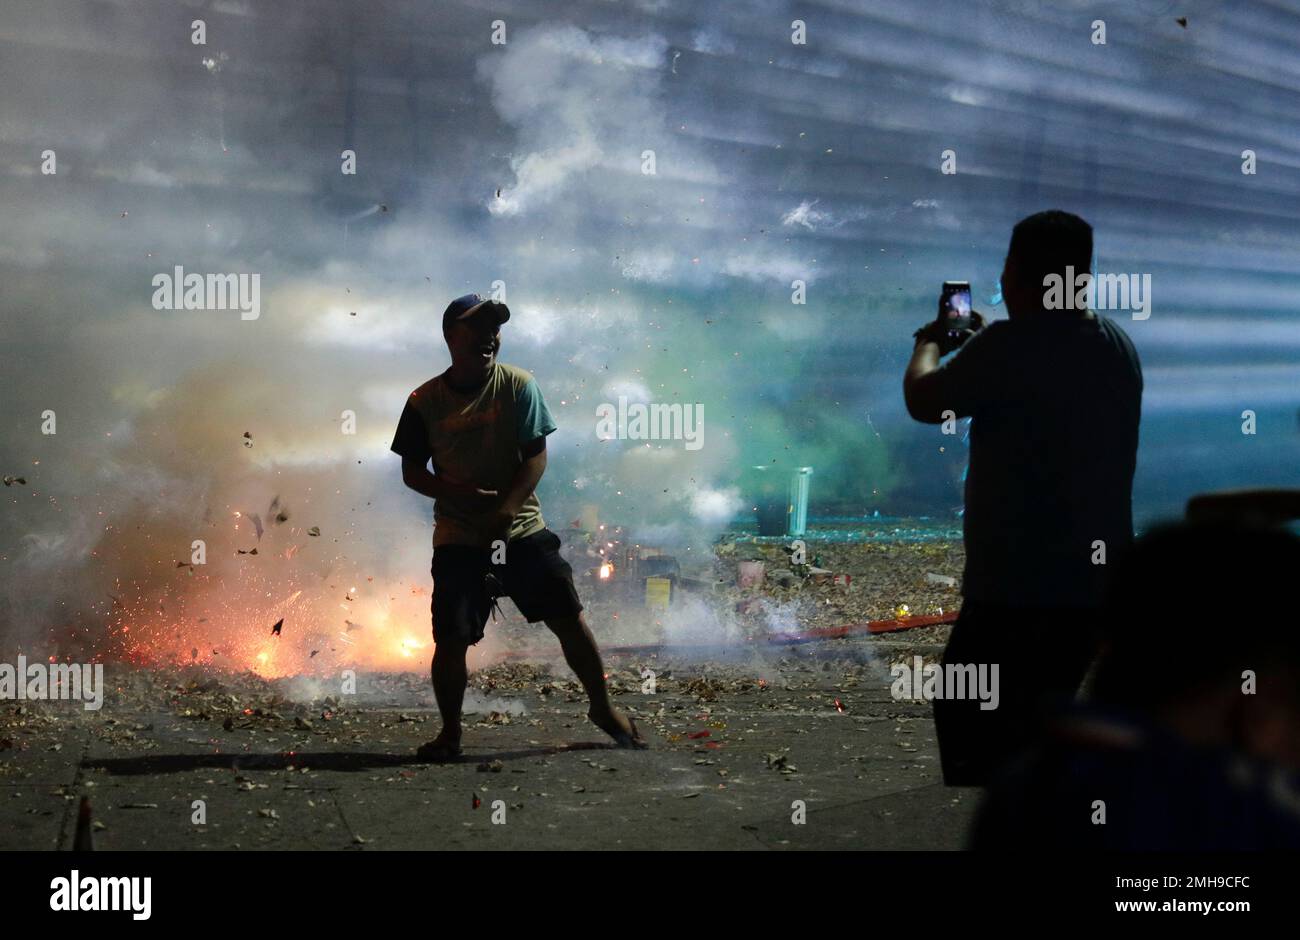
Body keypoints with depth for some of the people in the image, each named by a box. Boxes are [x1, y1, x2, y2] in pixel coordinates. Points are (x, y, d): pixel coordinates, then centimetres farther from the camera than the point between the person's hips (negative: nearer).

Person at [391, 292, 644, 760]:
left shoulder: (519, 387, -4)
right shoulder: (425, 402, -3)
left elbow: (536, 456, -5)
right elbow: (412, 472, 2)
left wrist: (507, 507, -18)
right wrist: (460, 493, -15)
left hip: (522, 529, 0)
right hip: (458, 538, 0)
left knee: (569, 618, -1)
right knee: (451, 638, -7)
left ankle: (603, 708, 19)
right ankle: (450, 733, 12)